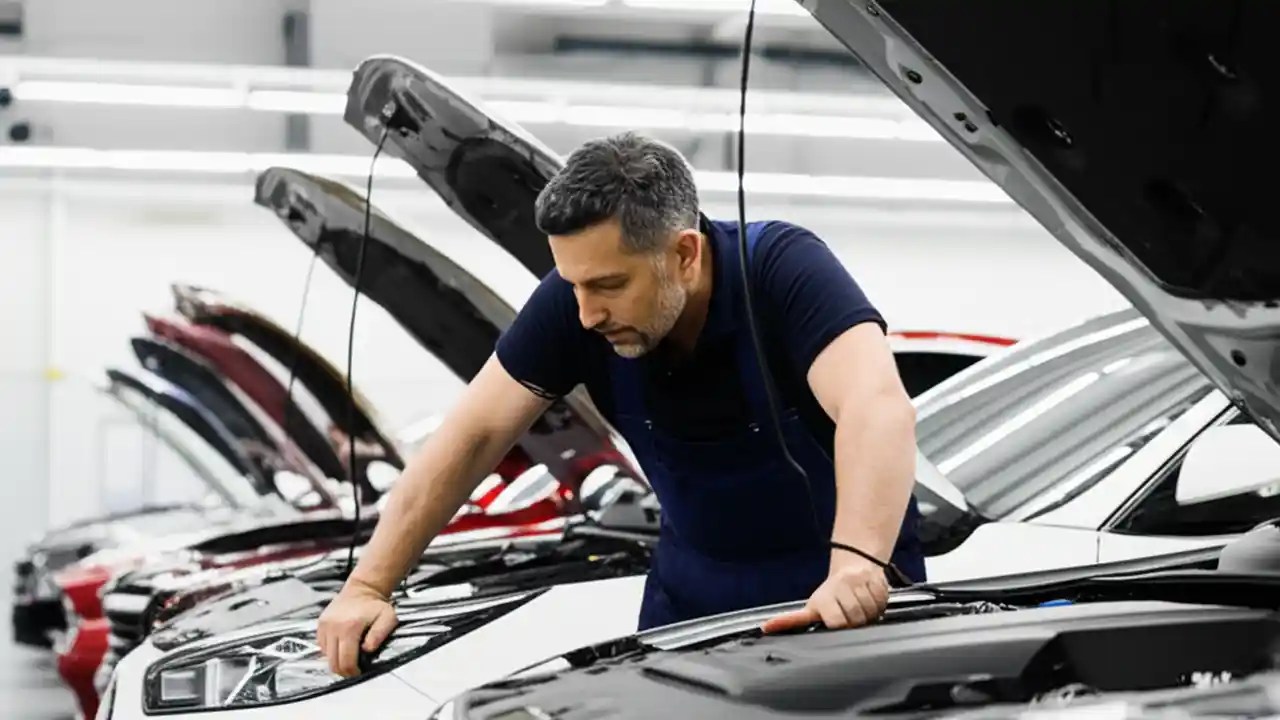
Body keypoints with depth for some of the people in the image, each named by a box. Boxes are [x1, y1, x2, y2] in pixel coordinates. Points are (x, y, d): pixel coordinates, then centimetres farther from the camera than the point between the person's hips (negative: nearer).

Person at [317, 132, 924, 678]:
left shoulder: (785, 269, -28)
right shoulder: (572, 299, -16)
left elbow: (879, 409, -43)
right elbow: (473, 437, -13)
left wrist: (856, 565, -59)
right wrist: (367, 587, -19)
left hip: (842, 590, -3)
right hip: (696, 583, 4)